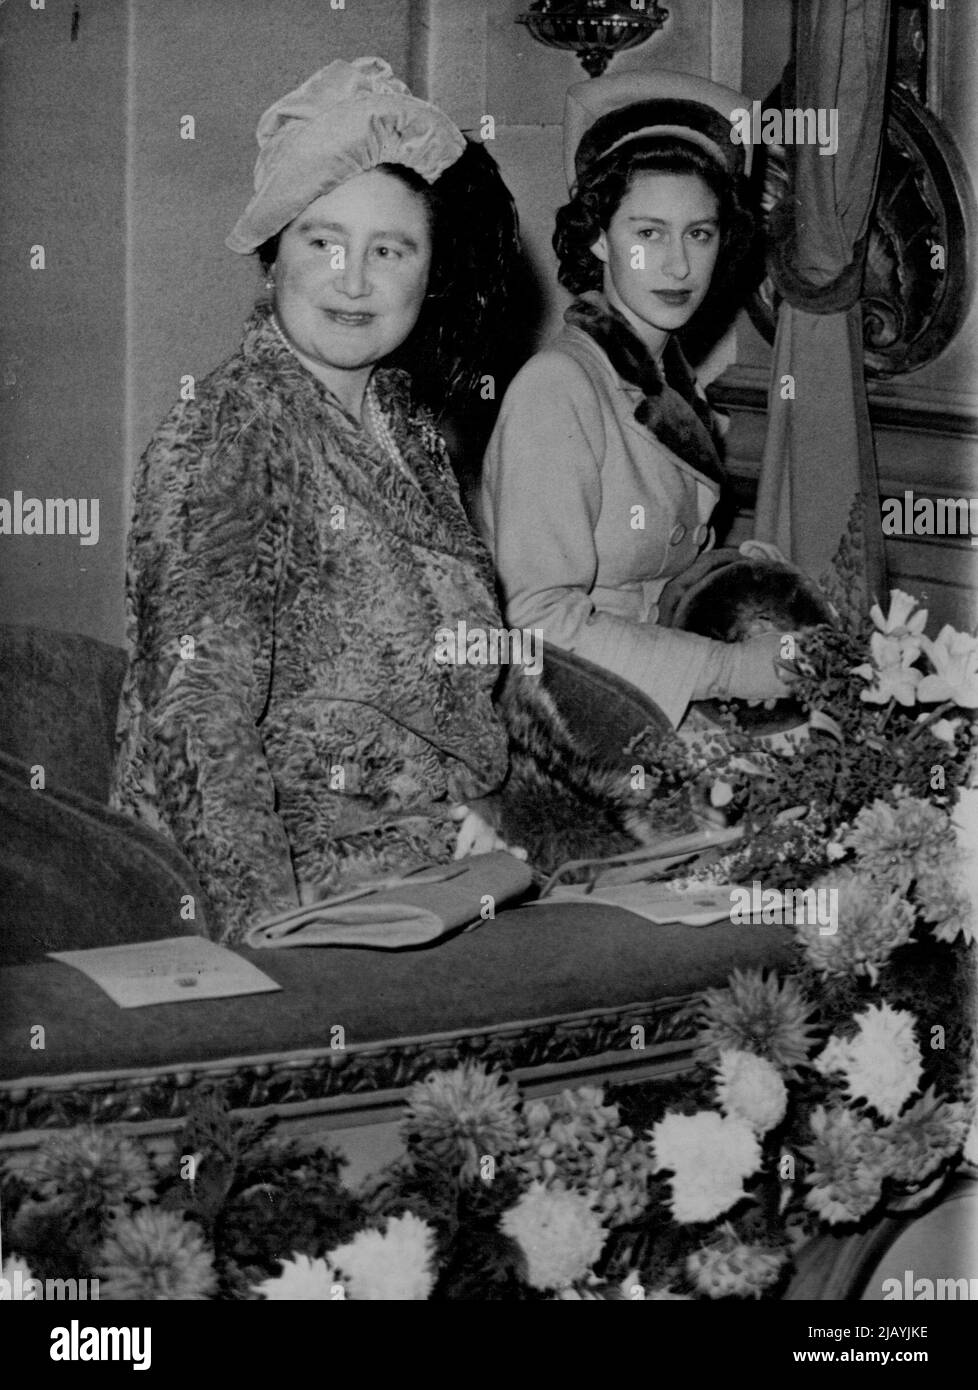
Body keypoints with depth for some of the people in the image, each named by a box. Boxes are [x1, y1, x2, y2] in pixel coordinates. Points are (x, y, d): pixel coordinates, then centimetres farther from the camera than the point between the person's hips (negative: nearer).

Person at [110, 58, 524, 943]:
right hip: (298, 876, -7)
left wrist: (459, 816, 4)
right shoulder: (229, 438, -13)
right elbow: (200, 720, -19)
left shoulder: (404, 421, 10)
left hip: (424, 856, 8)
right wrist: (266, 920, -27)